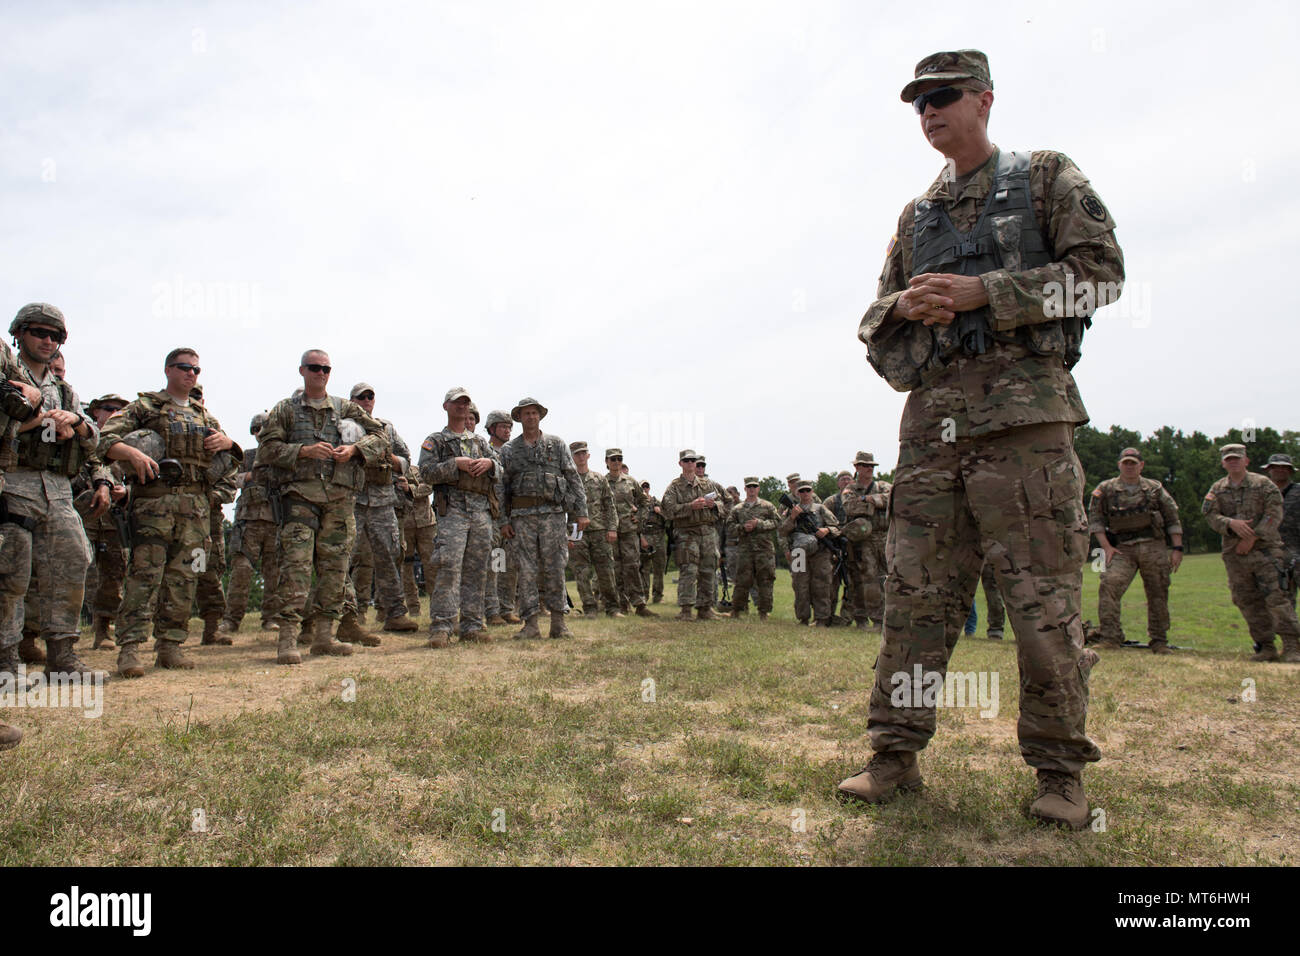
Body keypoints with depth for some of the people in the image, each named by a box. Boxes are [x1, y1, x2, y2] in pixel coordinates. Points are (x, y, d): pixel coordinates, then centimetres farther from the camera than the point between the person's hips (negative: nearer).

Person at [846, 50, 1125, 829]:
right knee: (916, 594, 2)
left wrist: (981, 292, -10)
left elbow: (1101, 271, -1)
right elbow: (875, 318, 22)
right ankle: (895, 756, 9)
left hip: (1024, 409, -4)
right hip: (932, 415, 5)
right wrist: (903, 306, -3)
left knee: (1044, 596, -4)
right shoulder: (917, 215, 24)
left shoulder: (1047, 178, 11)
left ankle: (1061, 771, 8)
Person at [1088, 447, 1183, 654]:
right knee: (1109, 585, -22)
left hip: (1154, 548, 2)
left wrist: (1177, 548, 5)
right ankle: (1111, 637, -19)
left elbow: (1173, 519, 13)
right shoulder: (1105, 489, 7)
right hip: (1122, 550, -2)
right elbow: (1095, 519, 5)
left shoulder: (1155, 489, 12)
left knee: (1158, 595, 5)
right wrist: (1106, 547, -5)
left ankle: (1159, 641, 19)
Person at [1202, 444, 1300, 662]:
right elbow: (1211, 516, 2)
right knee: (1248, 602, 4)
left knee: (1276, 596, -12)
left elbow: (1274, 514, -5)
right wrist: (1232, 524, -18)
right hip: (1234, 554, 4)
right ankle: (1265, 647, 13)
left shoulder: (1263, 484, 4)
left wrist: (1252, 537, -13)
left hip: (1265, 548, -3)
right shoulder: (1217, 489, 12)